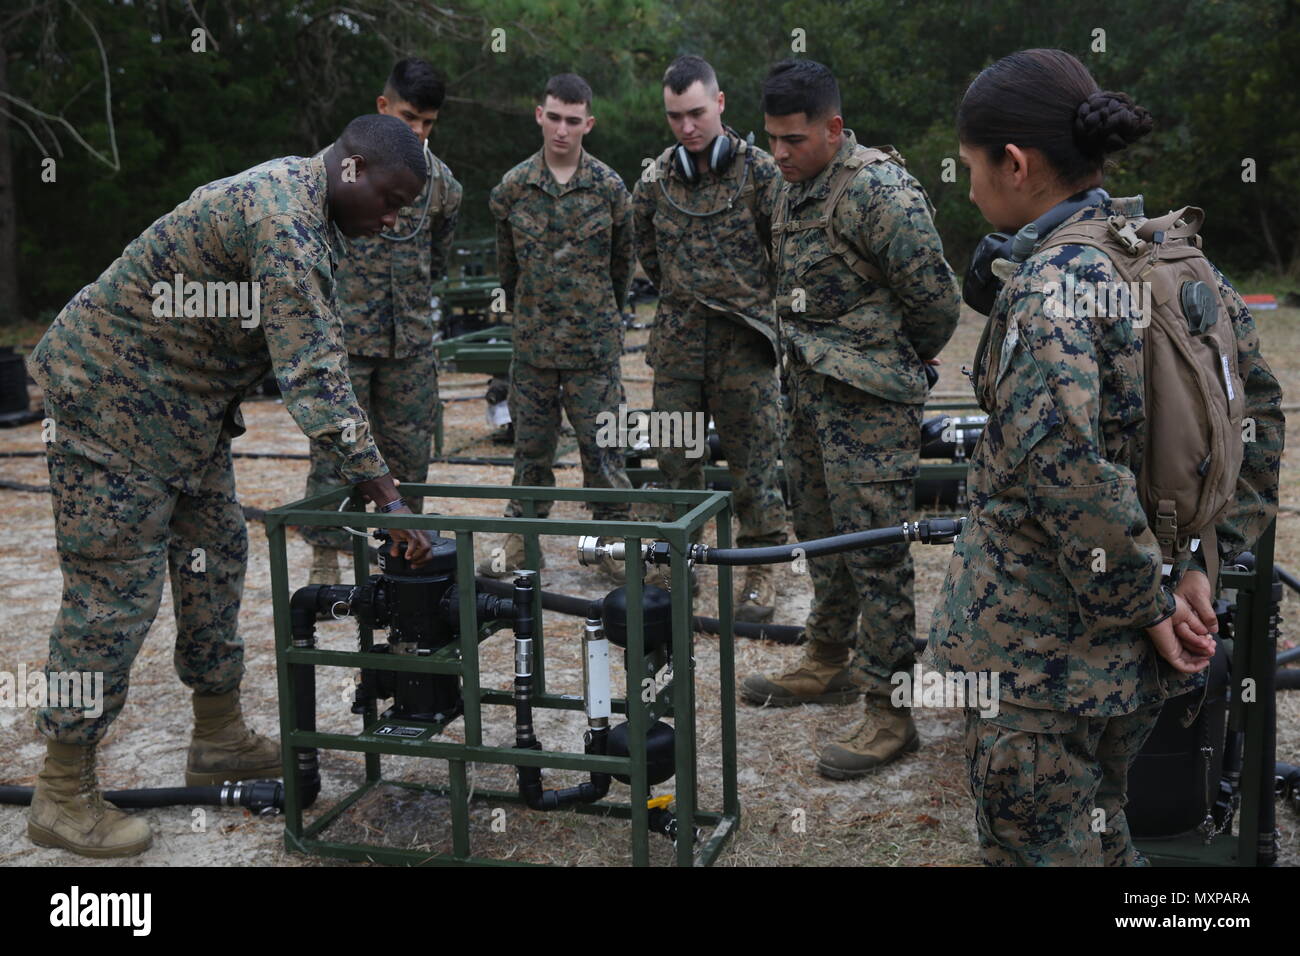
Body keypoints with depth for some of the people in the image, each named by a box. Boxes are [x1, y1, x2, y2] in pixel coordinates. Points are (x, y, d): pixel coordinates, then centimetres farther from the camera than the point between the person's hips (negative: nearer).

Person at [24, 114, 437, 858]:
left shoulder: (294, 193, 6)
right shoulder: (283, 221, -26)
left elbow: (310, 359, 14)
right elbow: (315, 378, -33)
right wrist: (388, 501, -34)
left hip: (183, 398, 10)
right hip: (114, 396, -10)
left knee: (216, 555, 13)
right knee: (116, 590, -6)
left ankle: (220, 738, 25)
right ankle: (63, 796, 6)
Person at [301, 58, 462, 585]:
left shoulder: (441, 180, 8)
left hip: (410, 342, 4)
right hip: (344, 338, -4)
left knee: (410, 453, 8)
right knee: (335, 451, -2)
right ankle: (325, 564, 6)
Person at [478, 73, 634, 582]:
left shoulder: (610, 187, -2)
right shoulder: (512, 186, 2)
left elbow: (622, 262, 8)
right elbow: (507, 264, 13)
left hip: (595, 343, -2)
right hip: (533, 343, 2)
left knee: (602, 444, 2)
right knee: (531, 444, 11)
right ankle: (520, 536, 23)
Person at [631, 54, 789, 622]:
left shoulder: (759, 172, -5)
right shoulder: (656, 180, 7)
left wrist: (754, 304, 5)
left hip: (743, 341, -4)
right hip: (676, 341, 4)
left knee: (753, 460, 2)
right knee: (675, 458, 9)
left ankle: (762, 570, 14)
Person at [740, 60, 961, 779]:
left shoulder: (878, 191, -18)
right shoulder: (795, 188, 11)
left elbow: (936, 298, -15)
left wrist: (904, 364, 0)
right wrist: (807, 357, 14)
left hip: (867, 403, -9)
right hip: (810, 391, 9)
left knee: (874, 553, -5)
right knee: (820, 536, 19)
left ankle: (886, 708, 4)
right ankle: (827, 664, 35)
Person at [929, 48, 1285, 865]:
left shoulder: (1048, 290, -22)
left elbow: (1073, 480, -32)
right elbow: (1262, 416, 9)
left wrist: (1147, 605, -17)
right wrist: (1198, 567, 5)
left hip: (1040, 653, -8)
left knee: (1040, 848, 10)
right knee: (1100, 834, 26)